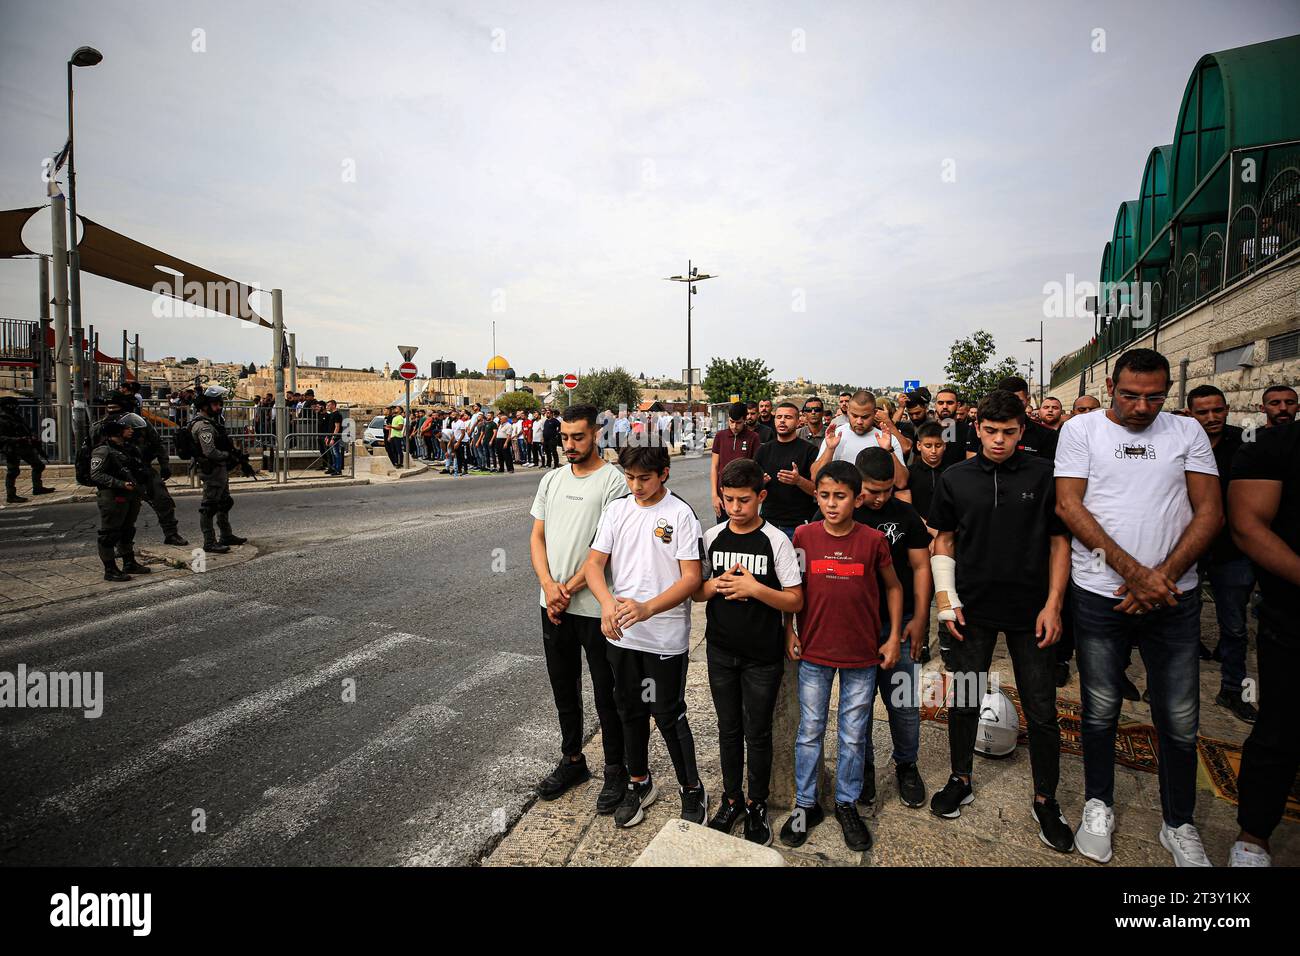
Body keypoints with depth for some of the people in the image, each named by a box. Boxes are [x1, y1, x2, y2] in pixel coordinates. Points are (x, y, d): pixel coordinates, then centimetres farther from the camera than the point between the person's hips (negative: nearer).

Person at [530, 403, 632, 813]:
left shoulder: (613, 481, -12)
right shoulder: (552, 479, 9)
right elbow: (538, 537, 8)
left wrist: (569, 589, -13)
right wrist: (548, 585, -7)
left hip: (595, 606, -6)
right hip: (553, 605, 6)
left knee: (606, 693, 8)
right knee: (563, 687, 20)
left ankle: (616, 770, 28)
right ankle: (572, 760, 39)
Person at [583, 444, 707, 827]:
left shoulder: (681, 514, -12)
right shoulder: (616, 510, 1)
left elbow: (692, 578, -15)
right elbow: (594, 563, -2)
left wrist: (647, 608, -28)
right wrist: (608, 603, -21)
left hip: (665, 637, -4)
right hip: (620, 634, 5)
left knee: (669, 715, 8)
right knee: (631, 710, 19)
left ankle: (692, 790, 31)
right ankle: (639, 783, 40)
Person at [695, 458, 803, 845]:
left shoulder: (776, 541, -11)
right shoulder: (711, 537, -1)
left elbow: (795, 601, -10)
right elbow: (694, 590, 4)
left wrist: (754, 588, -24)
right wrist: (718, 585, -16)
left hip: (762, 656, -3)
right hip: (721, 651, 3)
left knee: (757, 733, 11)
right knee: (729, 729, 17)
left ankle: (757, 805, 32)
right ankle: (731, 799, 36)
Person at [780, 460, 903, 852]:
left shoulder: (873, 540, -8)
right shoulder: (803, 535, -7)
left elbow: (893, 586, 6)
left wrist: (894, 636, 3)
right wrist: (789, 632, 0)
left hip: (862, 656, 0)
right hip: (813, 652, 0)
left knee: (854, 736, 14)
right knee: (810, 732, 12)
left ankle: (847, 804, 35)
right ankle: (805, 805, 30)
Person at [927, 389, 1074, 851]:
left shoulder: (1045, 475, -4)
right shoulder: (955, 478, 0)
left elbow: (1060, 542, 1)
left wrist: (1053, 604, -5)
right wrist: (946, 599, -2)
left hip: (1030, 611, -1)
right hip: (971, 609, 1)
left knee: (1041, 711, 9)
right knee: (964, 701, 13)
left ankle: (1046, 800, 30)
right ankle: (960, 781, 33)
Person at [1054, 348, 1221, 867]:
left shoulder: (1188, 431, 6)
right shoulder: (1081, 429, -1)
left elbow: (1210, 512, 2)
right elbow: (1069, 506, -7)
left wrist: (1162, 575, -11)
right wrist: (1133, 571, -14)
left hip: (1174, 596, 2)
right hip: (1099, 594, -2)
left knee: (1180, 721, 10)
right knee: (1100, 711, 10)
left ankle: (1179, 825, 30)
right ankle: (1098, 806, 30)